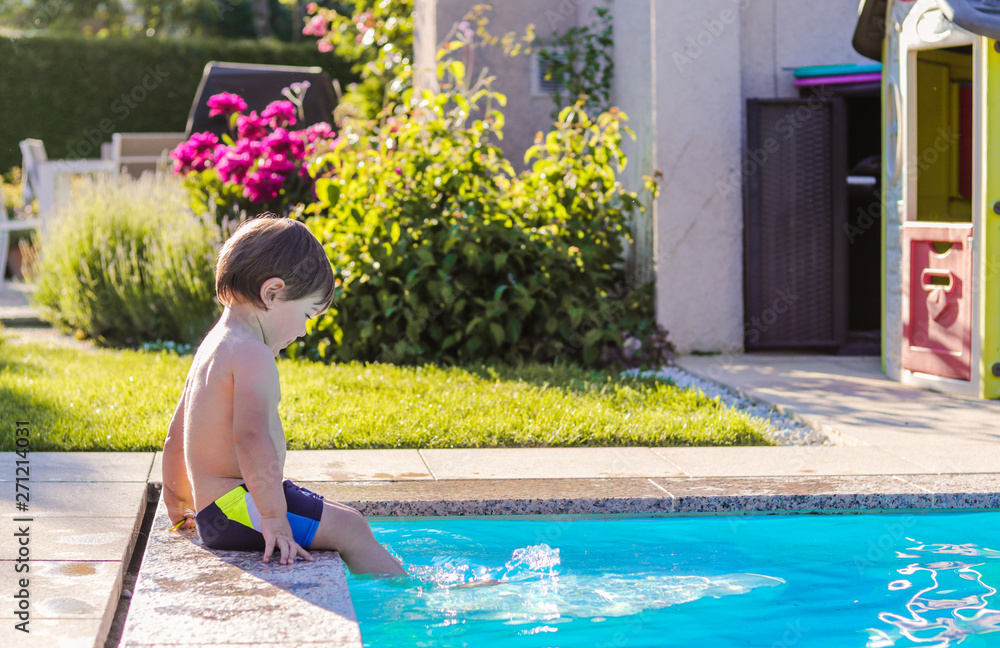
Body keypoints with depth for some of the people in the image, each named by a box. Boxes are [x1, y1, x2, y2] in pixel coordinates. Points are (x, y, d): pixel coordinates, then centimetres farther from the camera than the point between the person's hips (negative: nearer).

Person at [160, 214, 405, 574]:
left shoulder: (214, 347, 17)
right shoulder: (253, 354, -17)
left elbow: (177, 436, 26)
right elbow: (251, 437, -31)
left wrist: (178, 506, 37)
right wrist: (273, 516, -32)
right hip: (234, 508, -11)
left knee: (349, 521, 14)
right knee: (349, 529, -12)